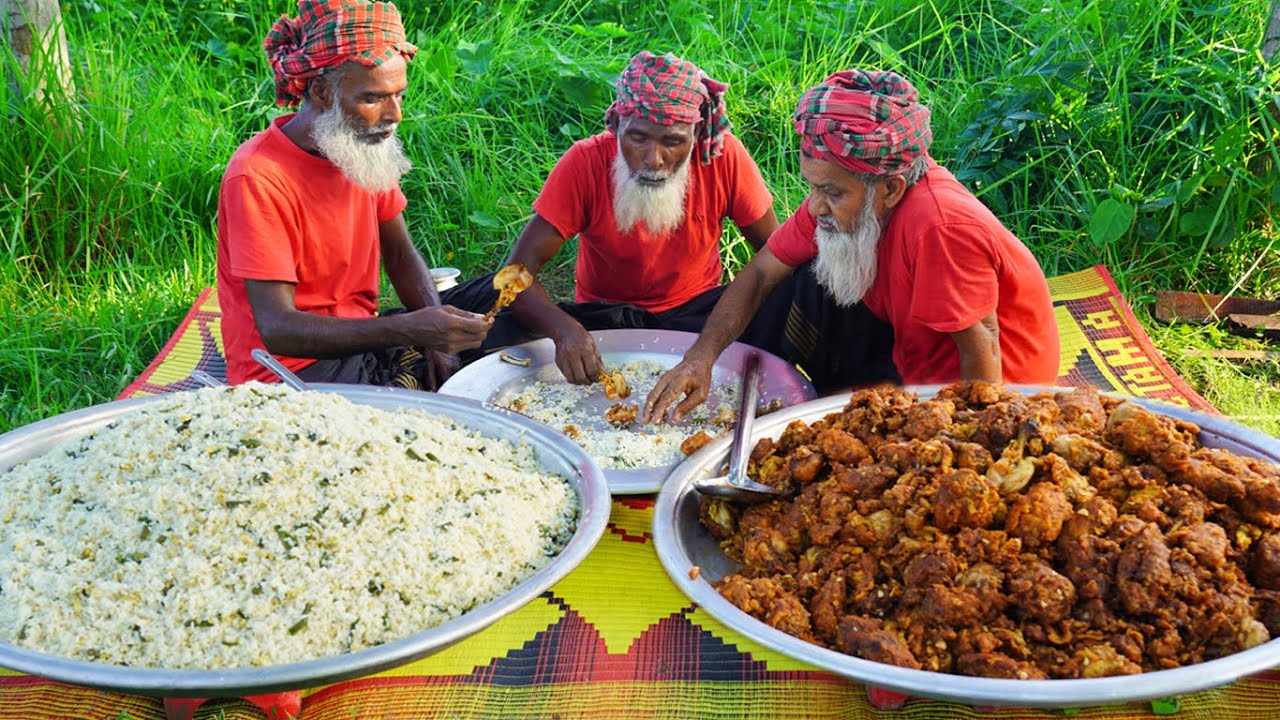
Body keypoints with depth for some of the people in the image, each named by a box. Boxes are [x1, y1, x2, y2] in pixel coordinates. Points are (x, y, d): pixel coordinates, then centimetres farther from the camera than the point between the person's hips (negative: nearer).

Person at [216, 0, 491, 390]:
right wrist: (408, 329, -38)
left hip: (361, 339, 7)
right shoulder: (259, 177, -22)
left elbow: (400, 254, 8)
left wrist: (435, 332, -12)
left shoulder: (366, 145, 0)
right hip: (292, 368, -7)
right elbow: (277, 329, -27)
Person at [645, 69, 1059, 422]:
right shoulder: (838, 194, -14)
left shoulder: (941, 225, -36)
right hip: (908, 360, 7)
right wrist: (700, 358, -18)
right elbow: (761, 271, -6)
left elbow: (981, 352, -28)